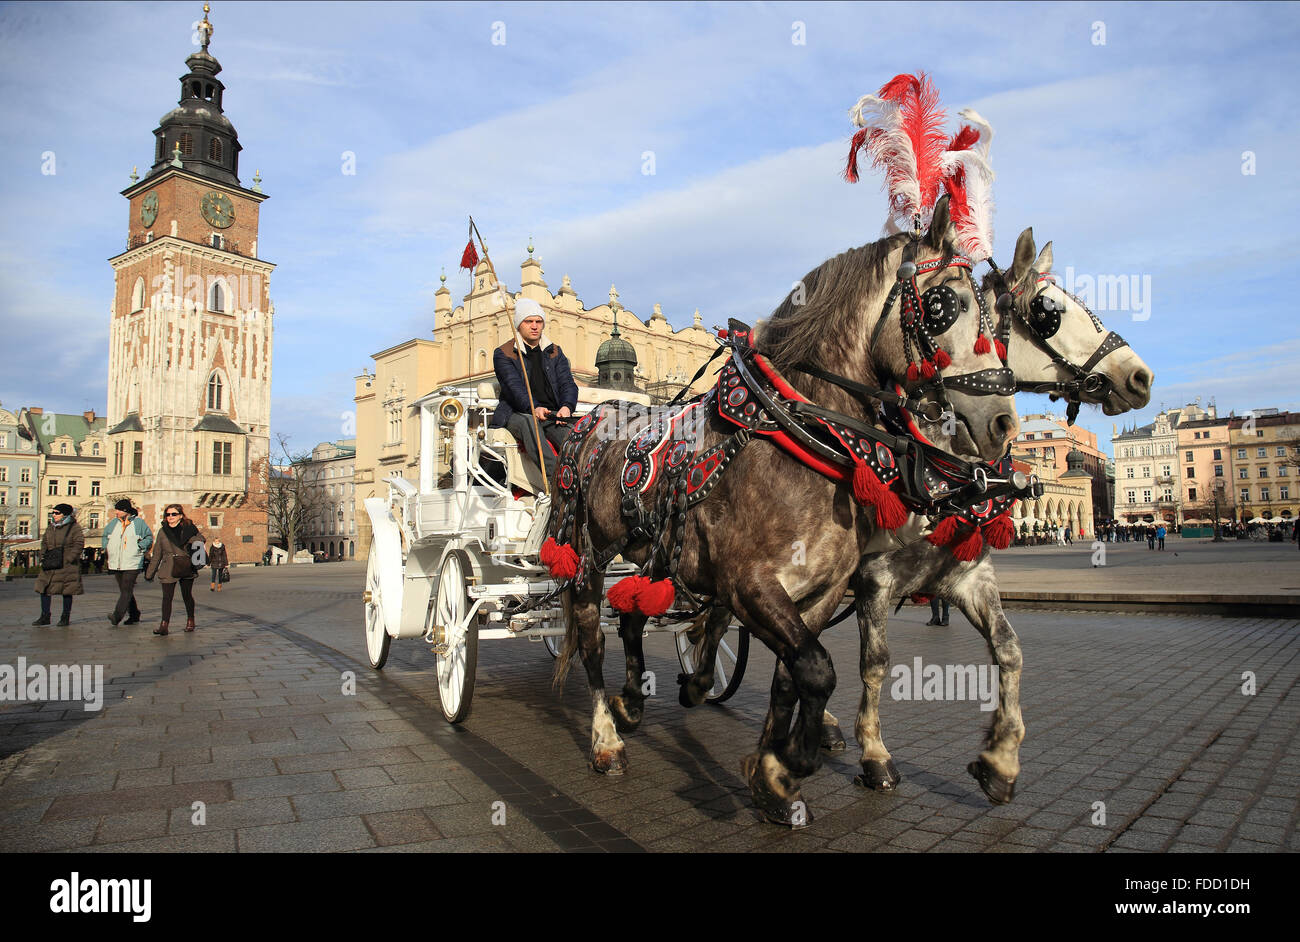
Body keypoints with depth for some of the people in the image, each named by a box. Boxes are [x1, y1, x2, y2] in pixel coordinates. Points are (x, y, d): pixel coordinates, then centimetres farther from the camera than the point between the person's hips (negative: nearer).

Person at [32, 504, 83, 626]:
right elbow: (44, 543, 21)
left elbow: (79, 544, -11)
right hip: (50, 566, 6)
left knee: (67, 591, 0)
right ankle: (45, 616, 14)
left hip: (67, 566, -6)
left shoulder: (74, 527, -7)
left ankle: (65, 618, 11)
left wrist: (69, 559, -16)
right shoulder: (50, 528, 12)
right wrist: (43, 557, 7)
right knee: (44, 588, 4)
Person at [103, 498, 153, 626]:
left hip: (132, 564, -6)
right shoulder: (113, 522, 13)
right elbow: (105, 535, 27)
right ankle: (134, 616, 19)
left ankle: (117, 616, -21)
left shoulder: (138, 523, -1)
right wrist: (106, 547, 13)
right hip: (116, 563, 6)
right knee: (124, 590, 10)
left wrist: (140, 547, -8)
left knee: (126, 590, -14)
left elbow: (149, 537, 4)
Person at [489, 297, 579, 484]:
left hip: (552, 413, 3)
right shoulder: (503, 354, 6)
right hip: (517, 413, -3)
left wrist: (566, 407, -16)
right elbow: (515, 387, -10)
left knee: (570, 434, -31)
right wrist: (534, 408, -30)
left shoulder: (554, 352, 19)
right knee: (528, 423, -39)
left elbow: (568, 384, 8)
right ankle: (554, 476, -56)